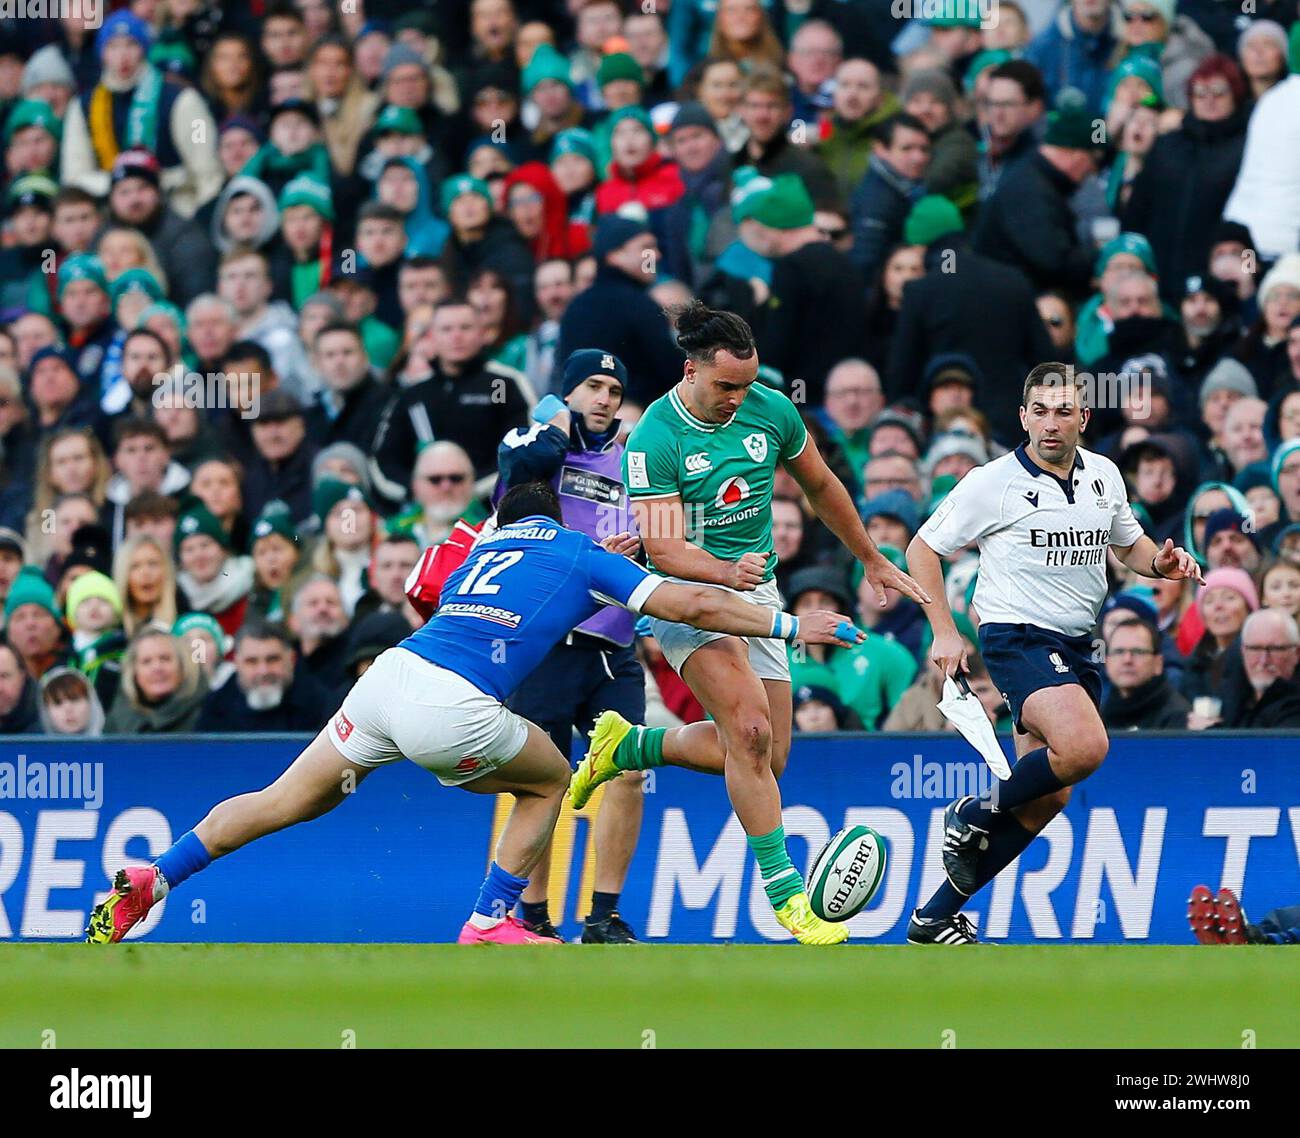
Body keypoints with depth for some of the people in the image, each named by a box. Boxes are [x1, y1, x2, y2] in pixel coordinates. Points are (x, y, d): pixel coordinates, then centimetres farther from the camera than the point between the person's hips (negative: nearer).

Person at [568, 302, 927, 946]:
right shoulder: (654, 440, -17)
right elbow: (664, 549, -21)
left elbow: (820, 487, 15)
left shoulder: (771, 410, -2)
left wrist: (873, 563, 23)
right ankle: (783, 888, -18)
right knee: (750, 725, -24)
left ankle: (628, 746, 25)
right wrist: (727, 572, -40)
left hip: (755, 593, 6)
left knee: (766, 758, 3)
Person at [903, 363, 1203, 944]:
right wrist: (944, 632, -7)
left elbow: (1129, 543, 24)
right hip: (1017, 635, -7)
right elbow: (922, 549, 0)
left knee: (1046, 798, 5)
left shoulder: (1104, 476, 9)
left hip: (1075, 645, 7)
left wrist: (1162, 562, 1)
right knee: (1084, 747, -31)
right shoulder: (992, 482, -8)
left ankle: (935, 918, 14)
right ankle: (974, 815, -6)